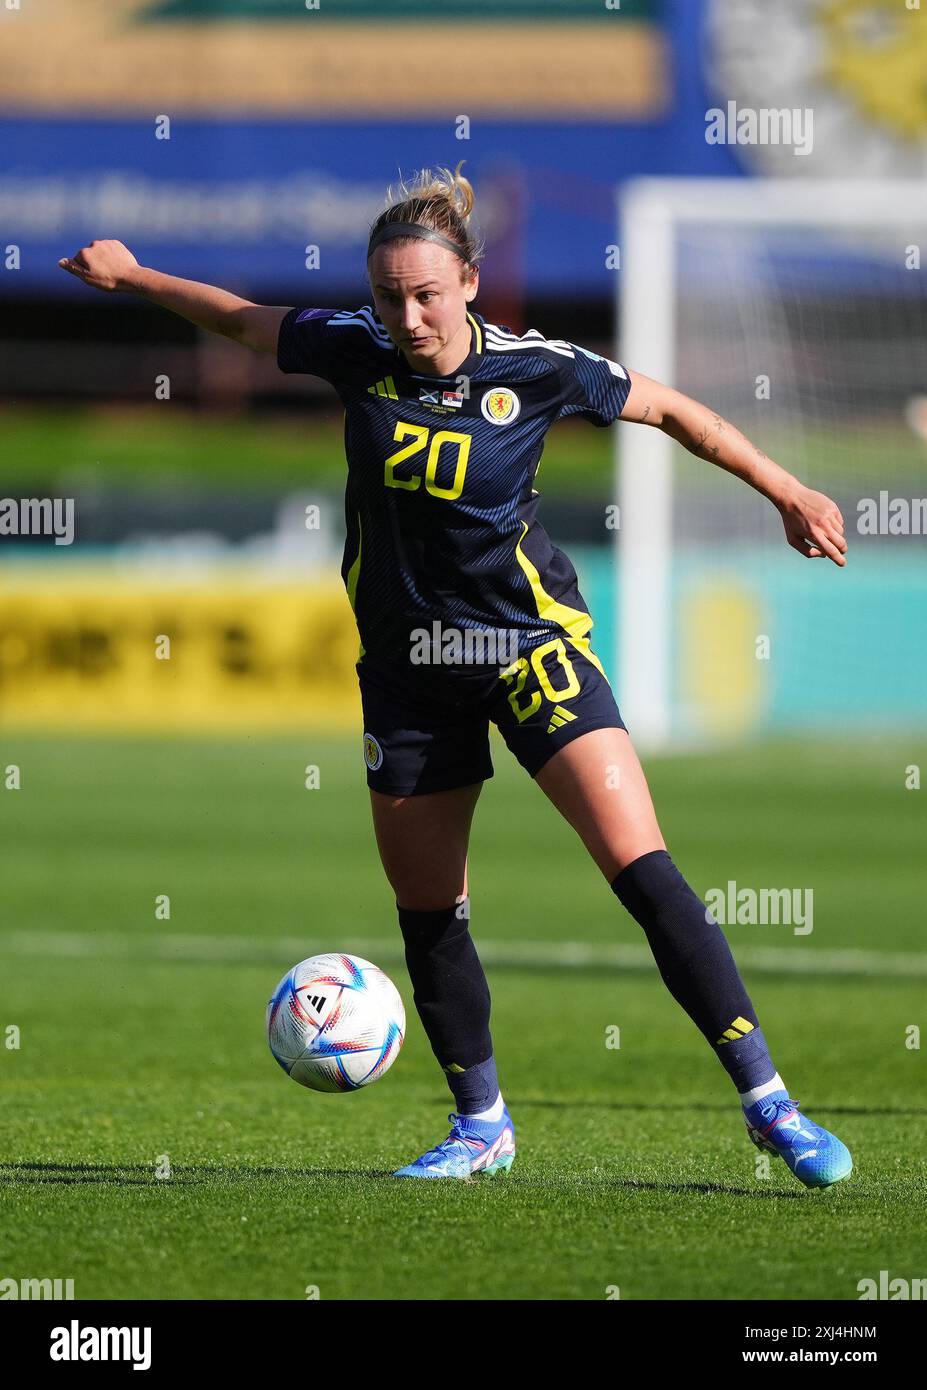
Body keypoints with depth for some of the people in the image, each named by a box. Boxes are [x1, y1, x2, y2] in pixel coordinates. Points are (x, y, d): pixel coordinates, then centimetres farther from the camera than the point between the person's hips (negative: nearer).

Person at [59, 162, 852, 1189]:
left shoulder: (536, 369, -12)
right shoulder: (354, 350, -6)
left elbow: (671, 411, 1)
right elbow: (242, 319, 13)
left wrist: (787, 493, 3)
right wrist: (130, 276, 21)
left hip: (529, 643, -4)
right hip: (407, 664, 4)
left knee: (640, 867, -16)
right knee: (425, 907, 8)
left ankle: (766, 1102, -15)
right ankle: (481, 1123, 26)